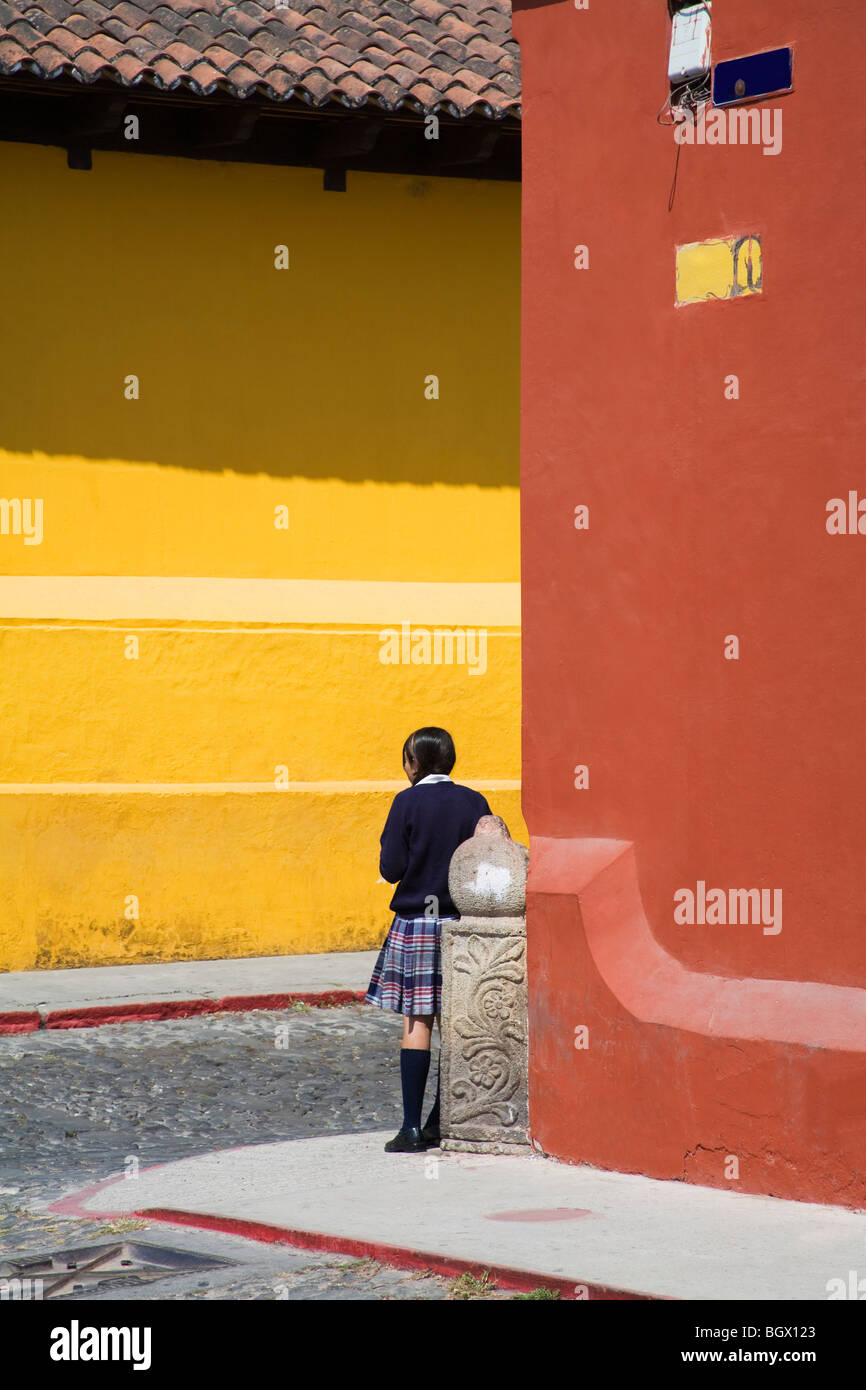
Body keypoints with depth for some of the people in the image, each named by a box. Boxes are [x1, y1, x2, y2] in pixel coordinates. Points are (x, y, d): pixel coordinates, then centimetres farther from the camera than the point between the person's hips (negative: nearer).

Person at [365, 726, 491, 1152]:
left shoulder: (408, 802, -8)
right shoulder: (474, 802, 1)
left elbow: (391, 869, -9)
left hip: (416, 924, -3)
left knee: (416, 1022, -3)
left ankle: (412, 1127, -7)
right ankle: (441, 1123, 15)